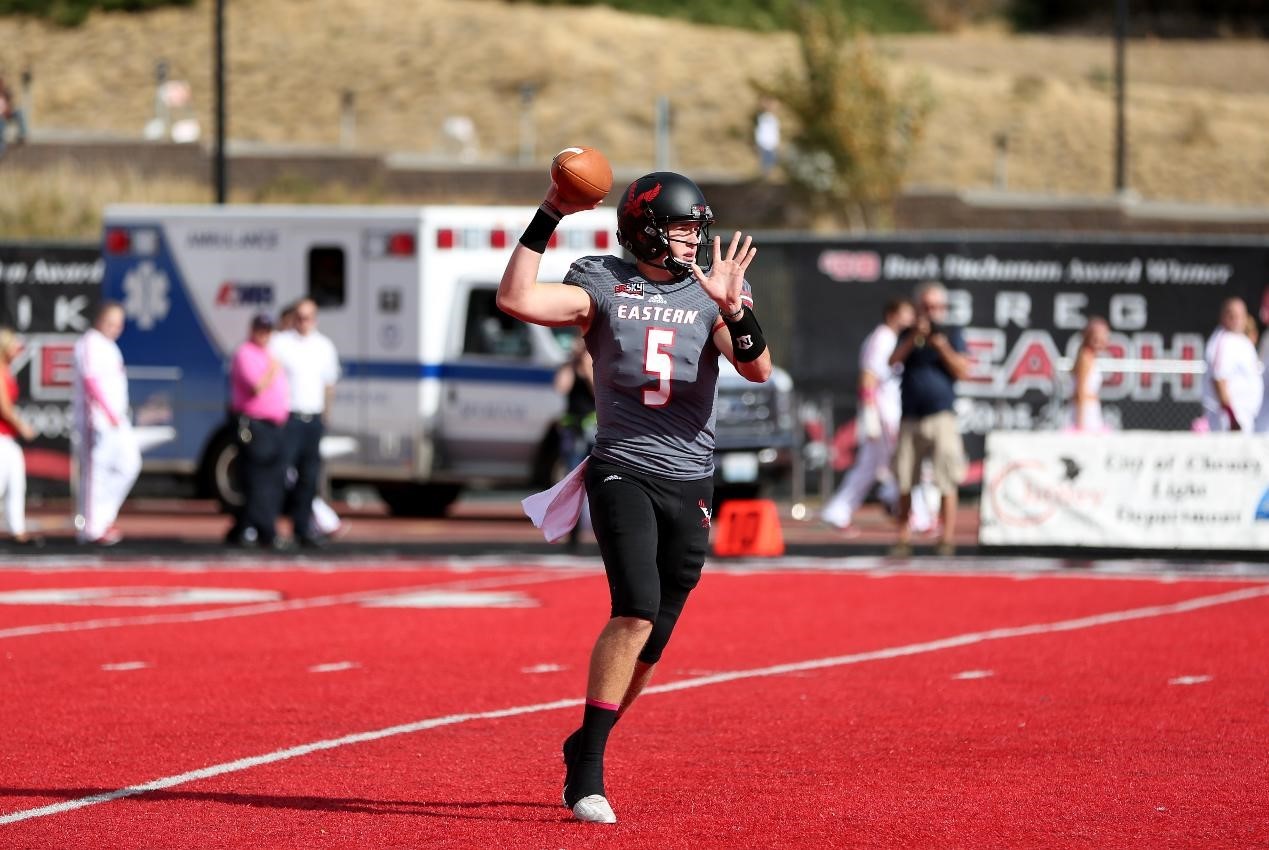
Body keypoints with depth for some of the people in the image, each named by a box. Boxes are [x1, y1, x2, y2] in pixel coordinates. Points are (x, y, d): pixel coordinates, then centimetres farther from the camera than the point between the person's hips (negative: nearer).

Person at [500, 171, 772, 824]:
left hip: (689, 483, 3)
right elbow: (515, 299, -14)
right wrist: (550, 217, -14)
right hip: (623, 470, -3)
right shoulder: (602, 286, 0)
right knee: (636, 611, -21)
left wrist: (733, 308, -25)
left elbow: (757, 368, -8)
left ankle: (585, 748, 27)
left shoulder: (713, 294, 6)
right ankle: (587, 775, -16)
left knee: (649, 641, 5)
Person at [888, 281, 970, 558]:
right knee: (904, 483, 2)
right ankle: (903, 539, 7)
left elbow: (962, 371, -2)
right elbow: (893, 360, -2)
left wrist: (941, 346, -12)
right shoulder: (908, 335, 15)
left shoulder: (952, 335, 8)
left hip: (941, 417, -3)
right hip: (910, 418, 3)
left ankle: (947, 538, -7)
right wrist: (915, 338, -12)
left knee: (946, 483, -9)